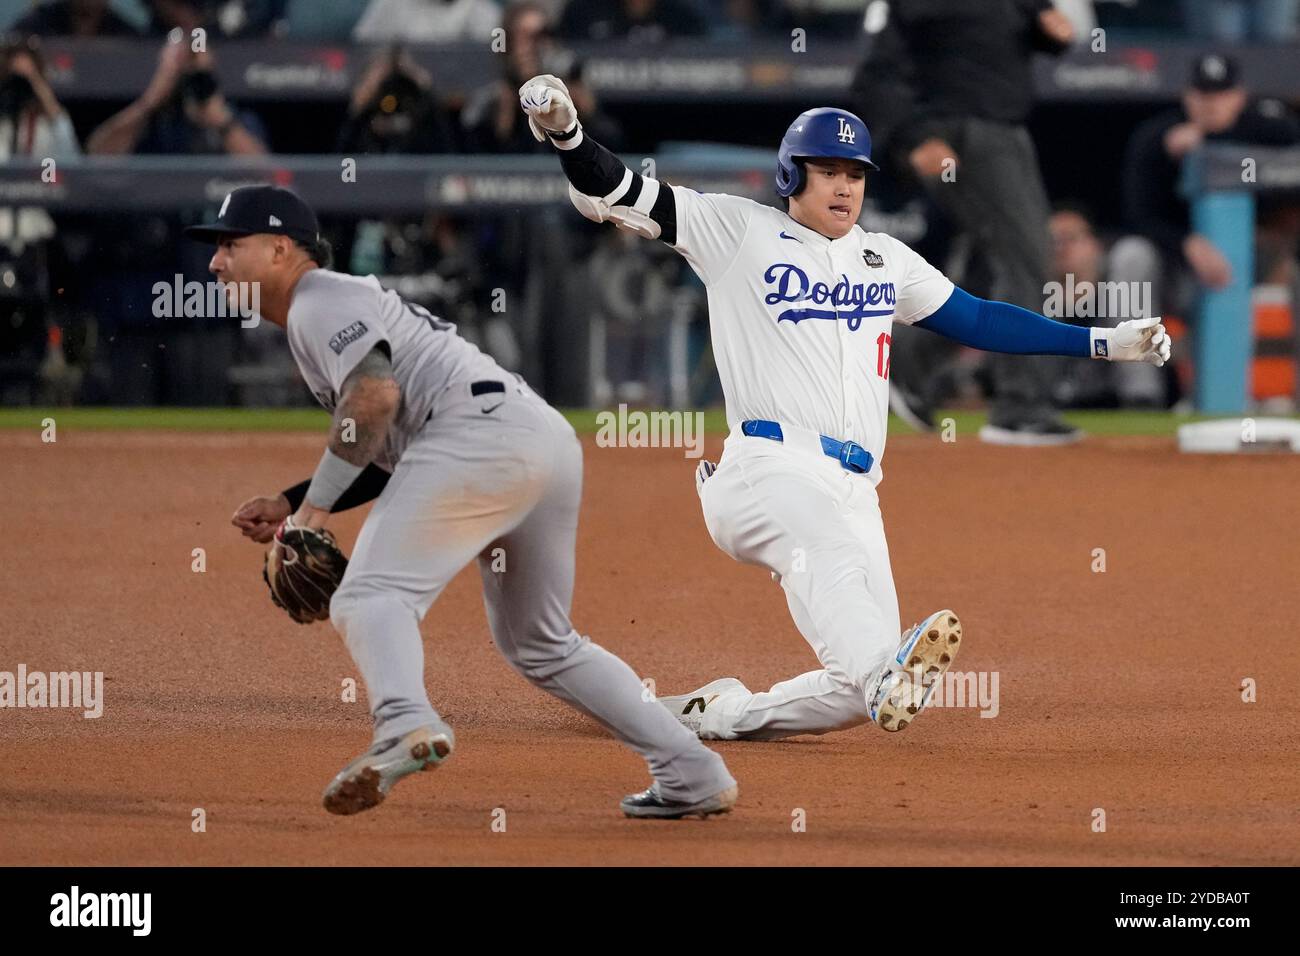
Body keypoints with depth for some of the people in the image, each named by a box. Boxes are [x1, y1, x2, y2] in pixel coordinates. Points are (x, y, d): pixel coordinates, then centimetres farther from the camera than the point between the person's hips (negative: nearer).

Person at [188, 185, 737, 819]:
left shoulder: (321, 301, 4)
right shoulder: (351, 304, 33)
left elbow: (376, 394, -14)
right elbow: (387, 459, 32)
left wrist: (317, 503, -10)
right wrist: (292, 504, 24)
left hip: (483, 429, -10)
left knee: (370, 595, -18)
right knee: (542, 646, 22)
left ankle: (406, 725, -46)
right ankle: (693, 775, 20)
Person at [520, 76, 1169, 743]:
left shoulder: (887, 261, 25)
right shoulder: (741, 231, 10)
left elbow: (977, 320, 29)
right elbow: (616, 195, 5)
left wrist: (1103, 342, 24)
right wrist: (566, 133, -14)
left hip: (854, 493, 6)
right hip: (771, 468, -6)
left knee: (860, 687, -7)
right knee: (824, 549, -40)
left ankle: (723, 714, 13)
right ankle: (886, 671, -65)